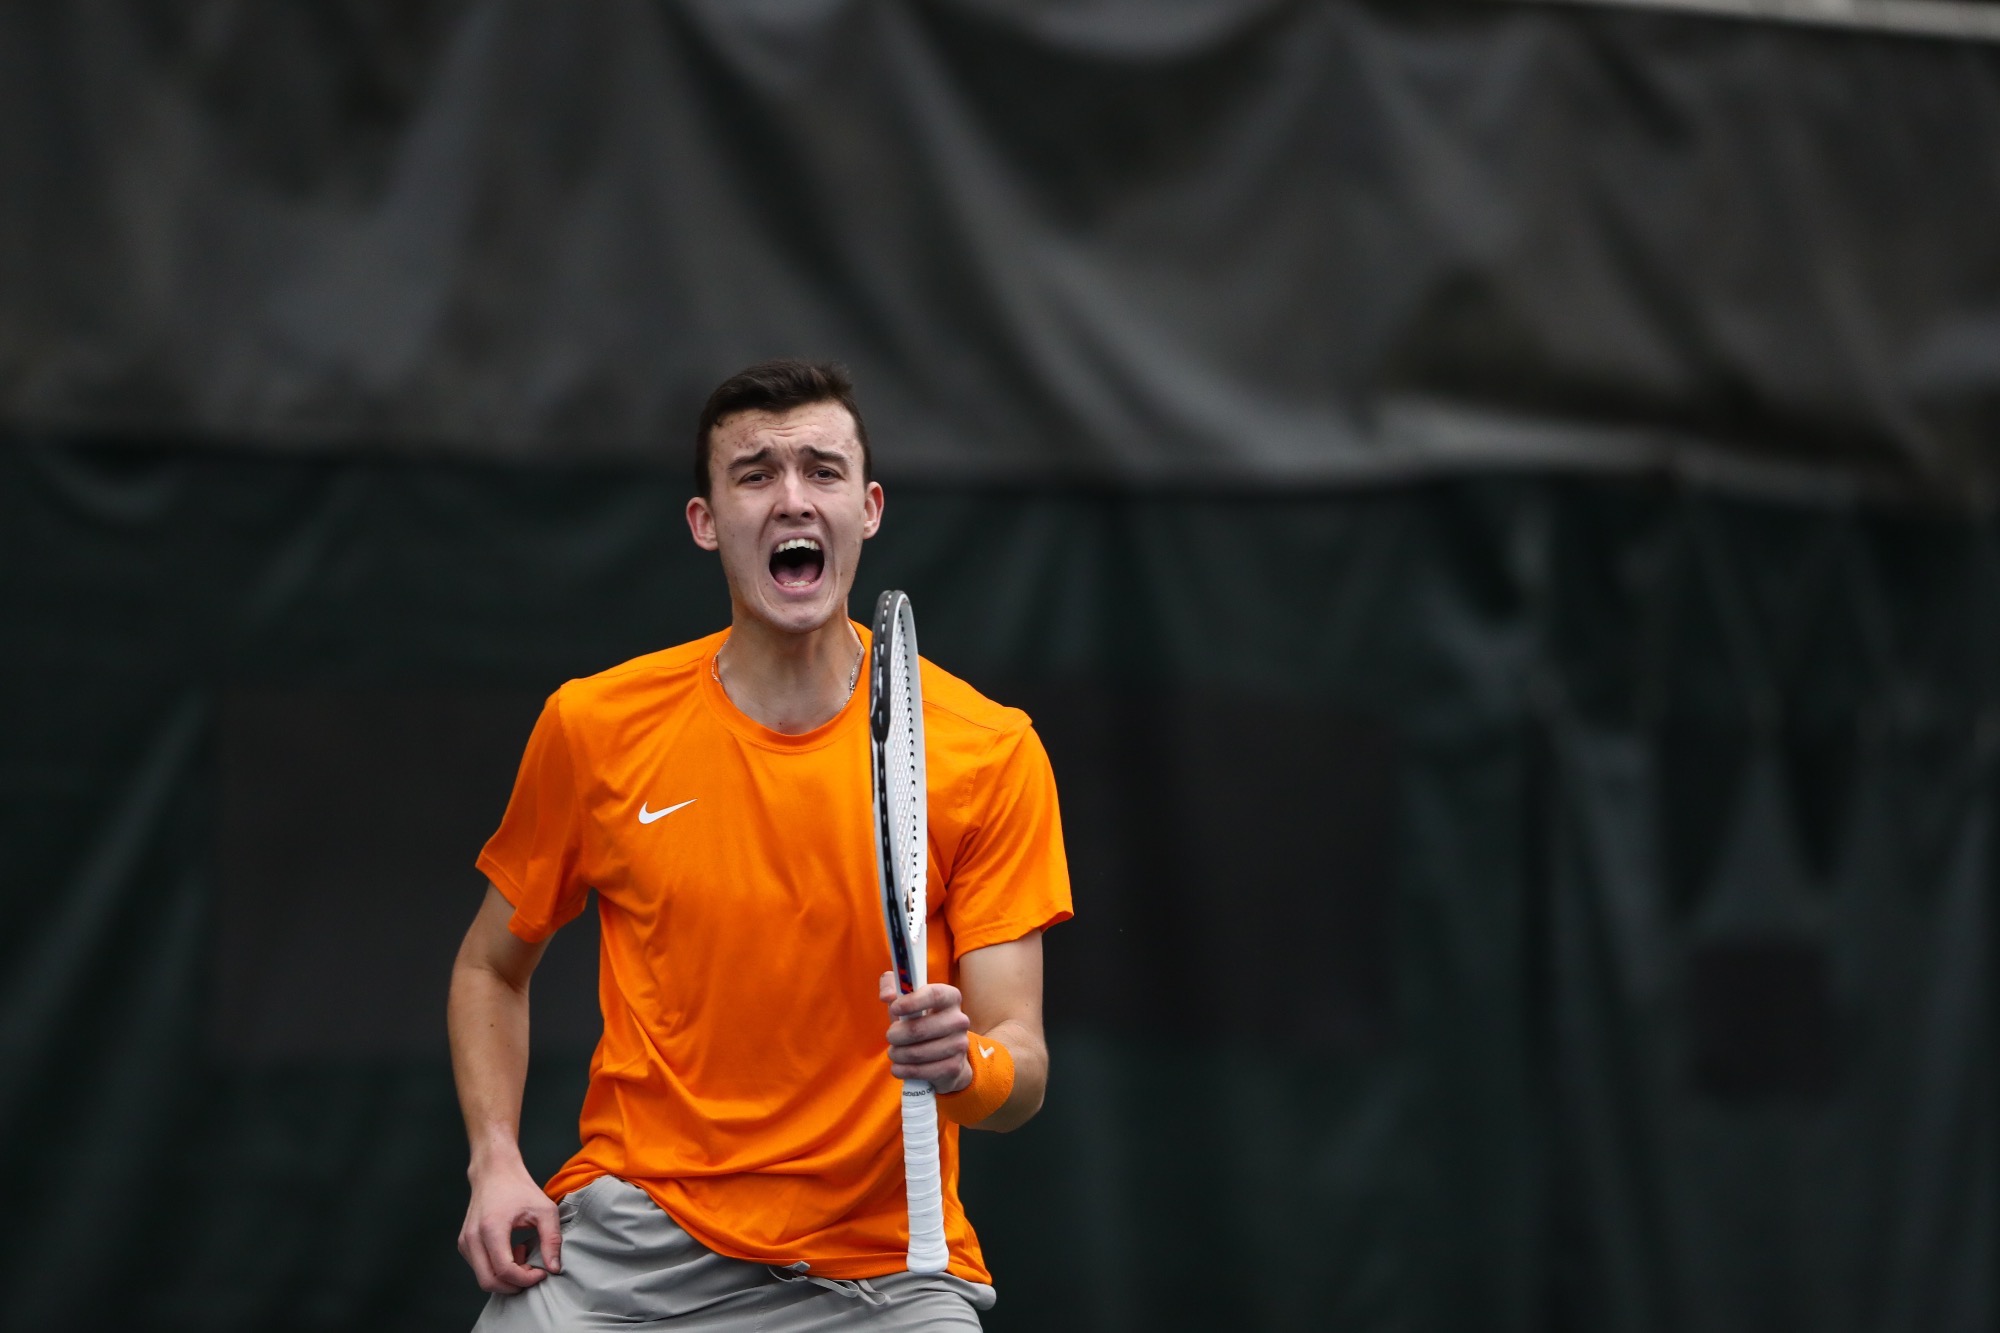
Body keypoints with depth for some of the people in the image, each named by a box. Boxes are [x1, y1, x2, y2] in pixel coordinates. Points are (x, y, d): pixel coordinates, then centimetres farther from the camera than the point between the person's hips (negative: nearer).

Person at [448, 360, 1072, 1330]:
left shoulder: (988, 750, -4)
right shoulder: (594, 726, 0)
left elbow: (1021, 1068, -5)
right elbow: (491, 969, 14)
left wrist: (962, 1064, -28)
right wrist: (496, 1161, -1)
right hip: (637, 1235, 1)